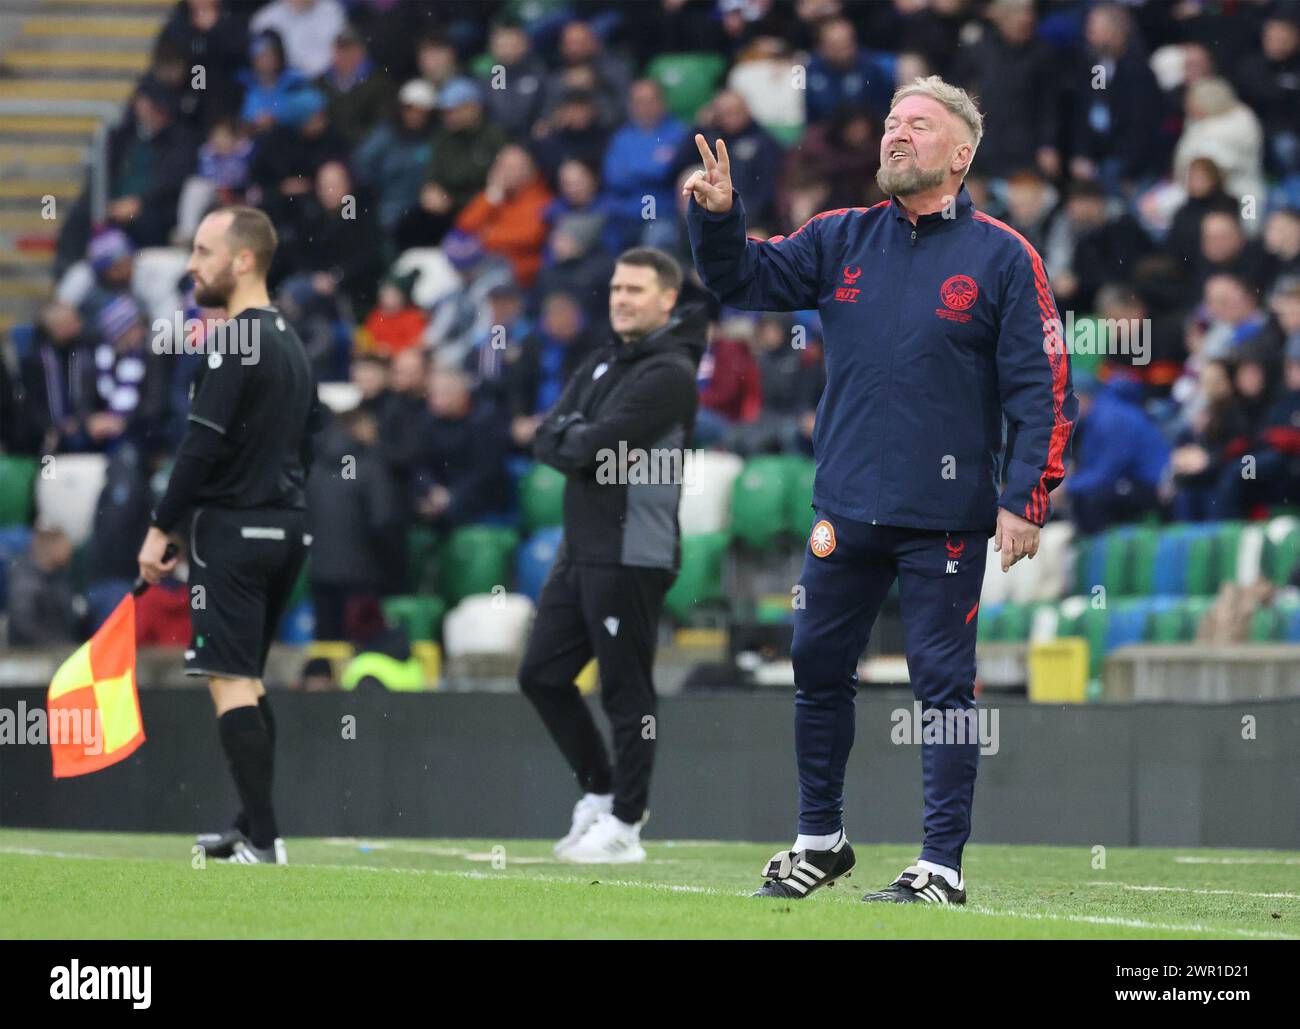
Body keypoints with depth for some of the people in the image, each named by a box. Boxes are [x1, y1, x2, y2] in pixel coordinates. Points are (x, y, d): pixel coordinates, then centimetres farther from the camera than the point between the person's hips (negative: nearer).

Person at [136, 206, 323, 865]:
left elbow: (203, 445, -18)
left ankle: (264, 842, -18)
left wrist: (160, 528, -14)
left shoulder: (234, 341, -13)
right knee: (248, 680, 17)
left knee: (230, 681, -11)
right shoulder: (291, 344, 15)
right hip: (286, 528, 9)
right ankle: (251, 828, 20)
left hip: (231, 530, -9)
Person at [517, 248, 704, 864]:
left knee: (626, 691, -4)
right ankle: (599, 792, 24)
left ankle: (624, 824, 2)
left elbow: (599, 444, -20)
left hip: (632, 555, -9)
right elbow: (547, 441, 8)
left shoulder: (669, 374, -11)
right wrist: (585, 448, -10)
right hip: (580, 551, 9)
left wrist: (572, 439, -1)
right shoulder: (602, 363, 17)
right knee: (542, 674, 11)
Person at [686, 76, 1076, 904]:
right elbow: (744, 279, 11)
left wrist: (1025, 502, -13)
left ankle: (944, 867, 5)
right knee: (818, 671, 13)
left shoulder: (1003, 258, -5)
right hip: (845, 509, 5)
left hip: (946, 522, -5)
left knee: (944, 685, 0)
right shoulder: (840, 241, 8)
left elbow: (1043, 390, -7)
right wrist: (718, 218, -10)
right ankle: (821, 840, 27)